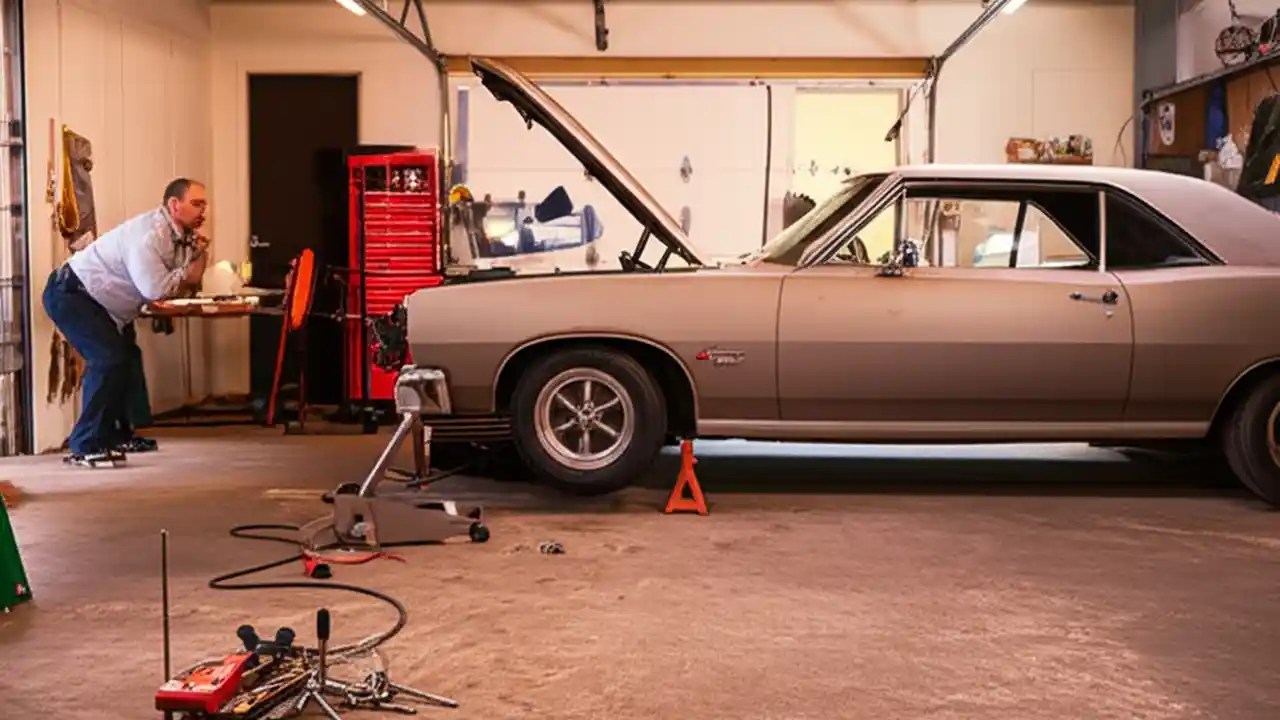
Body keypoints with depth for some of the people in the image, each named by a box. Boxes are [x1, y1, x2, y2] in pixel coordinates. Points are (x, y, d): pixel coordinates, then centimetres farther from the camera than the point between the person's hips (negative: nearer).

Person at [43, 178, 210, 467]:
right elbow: (157, 290, -32)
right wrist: (188, 274, -15)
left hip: (94, 298, 11)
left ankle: (116, 434, 31)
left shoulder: (180, 235, 3)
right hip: (69, 293, -11)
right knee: (109, 358, -20)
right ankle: (86, 445, -16)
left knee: (122, 357, 19)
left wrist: (199, 255, -14)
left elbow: (186, 285, 1)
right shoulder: (149, 234, -27)